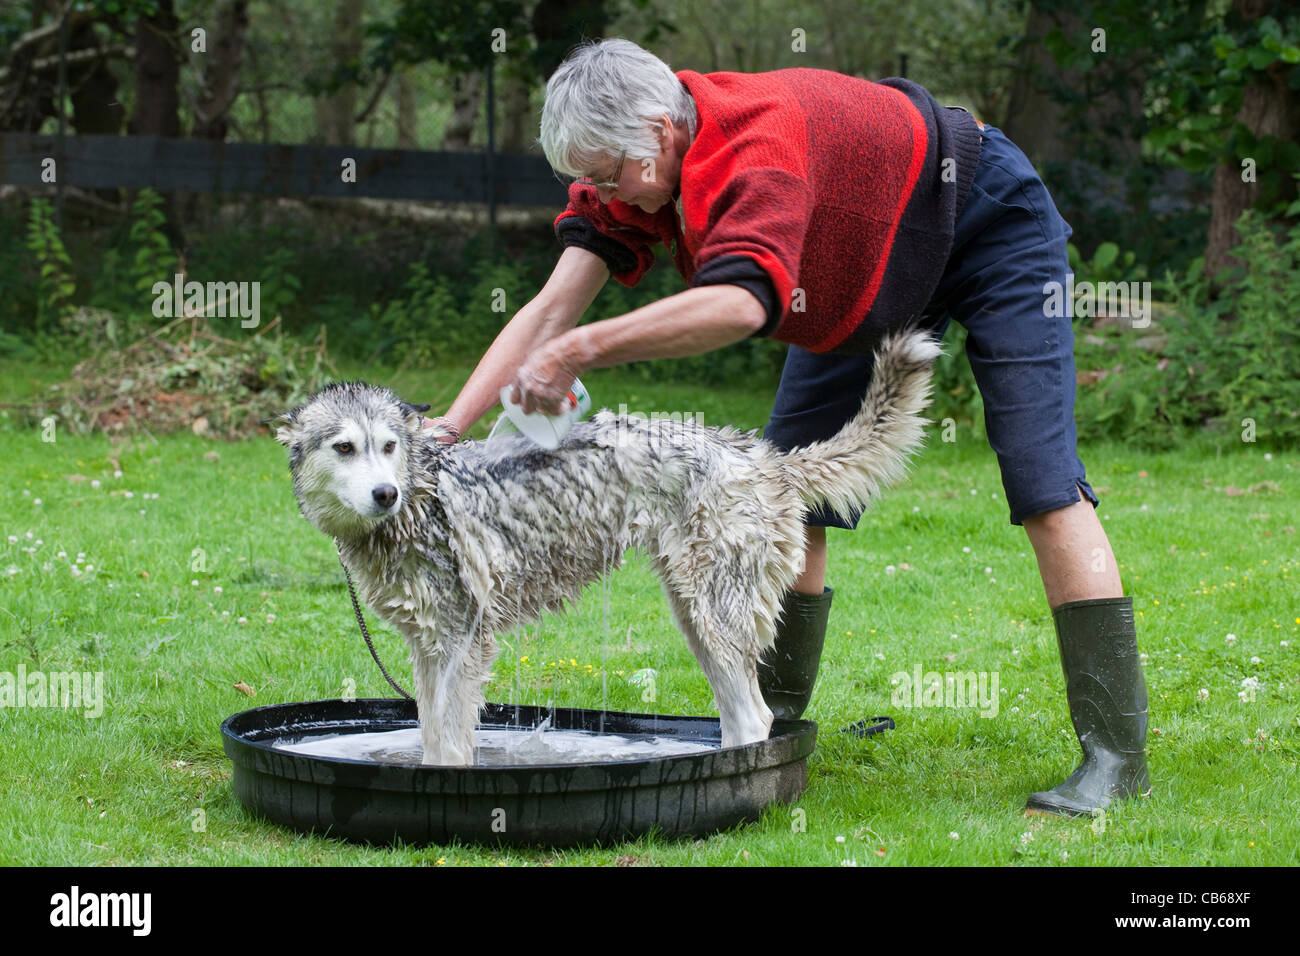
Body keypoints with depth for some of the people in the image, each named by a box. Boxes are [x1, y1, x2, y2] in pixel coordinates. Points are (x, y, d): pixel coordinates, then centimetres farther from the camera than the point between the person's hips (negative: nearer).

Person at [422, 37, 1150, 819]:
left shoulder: (762, 143, -40)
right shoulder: (631, 167, -15)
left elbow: (738, 304, -57)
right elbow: (554, 306, -19)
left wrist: (581, 351, -60)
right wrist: (449, 426, -30)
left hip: (988, 225, -8)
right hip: (873, 272, 8)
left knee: (1042, 487, -16)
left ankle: (1118, 752, -15)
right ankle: (773, 718, 12)